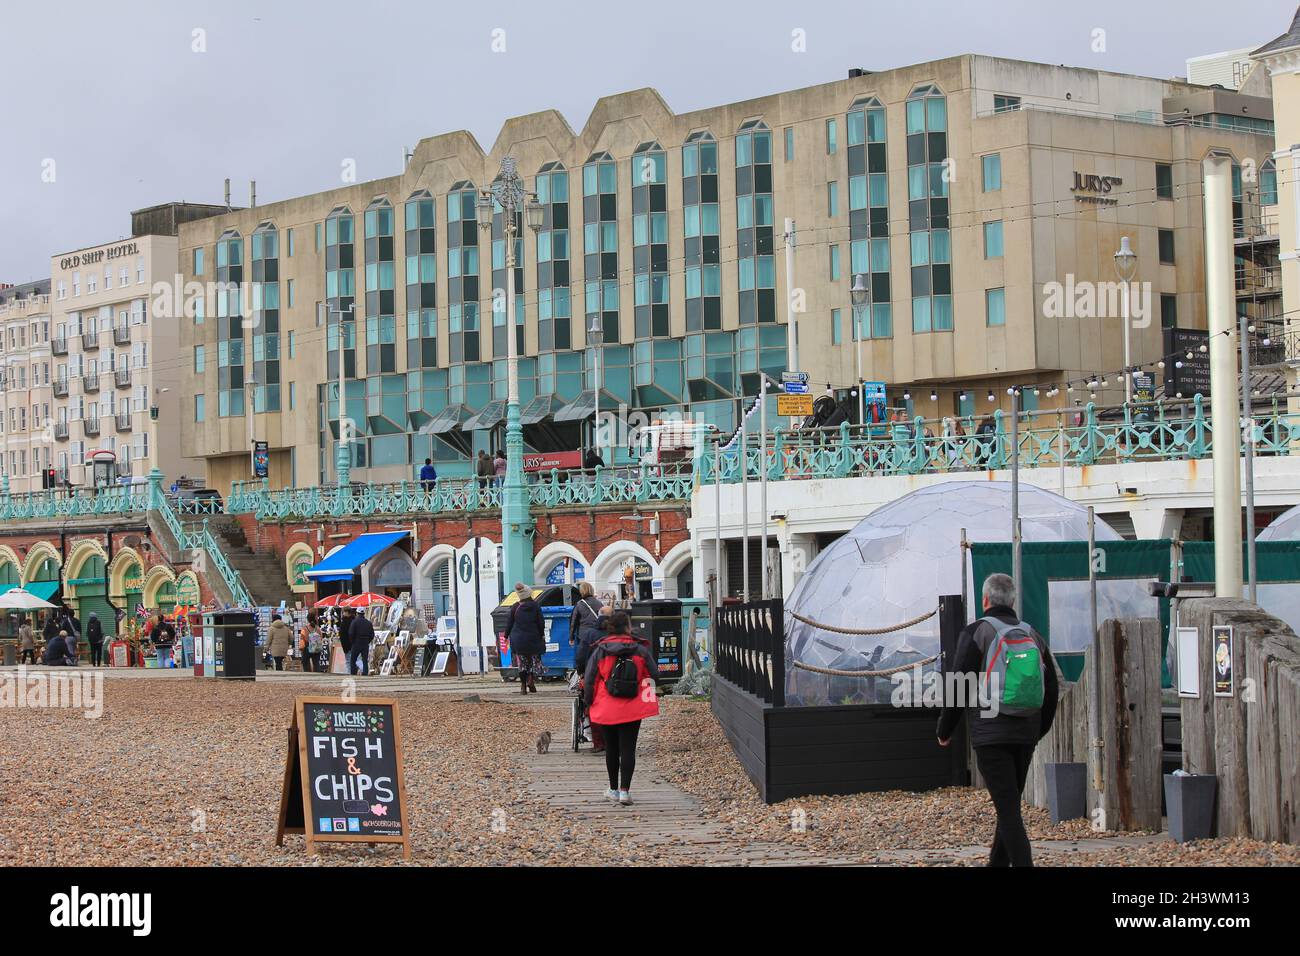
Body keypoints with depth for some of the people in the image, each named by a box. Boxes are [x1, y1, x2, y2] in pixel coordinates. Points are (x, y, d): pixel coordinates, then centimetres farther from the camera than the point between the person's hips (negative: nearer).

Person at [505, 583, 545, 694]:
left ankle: (523, 685, 2)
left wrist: (506, 635, 14)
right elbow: (541, 622, -2)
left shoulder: (515, 607, -3)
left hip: (518, 639, 1)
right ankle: (531, 679, -9)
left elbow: (509, 622, 3)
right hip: (533, 638, -1)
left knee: (521, 663, 5)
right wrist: (542, 635, 10)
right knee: (534, 660, 11)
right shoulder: (535, 606, -5)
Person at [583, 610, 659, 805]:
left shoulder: (600, 651, -5)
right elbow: (654, 674, 4)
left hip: (606, 709, 1)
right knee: (628, 748, 1)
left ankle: (614, 789, 23)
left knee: (611, 748, 14)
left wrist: (588, 702, 10)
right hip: (632, 709, -1)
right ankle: (624, 790, -8)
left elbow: (589, 679, -2)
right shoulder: (640, 650, -5)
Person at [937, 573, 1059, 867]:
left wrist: (944, 731, 3)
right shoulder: (1032, 635, 10)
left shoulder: (975, 633, -7)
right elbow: (1051, 690, 13)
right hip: (1026, 734, 6)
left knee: (1008, 809, -8)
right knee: (1009, 804, 17)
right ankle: (998, 862, 26)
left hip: (990, 734, -6)